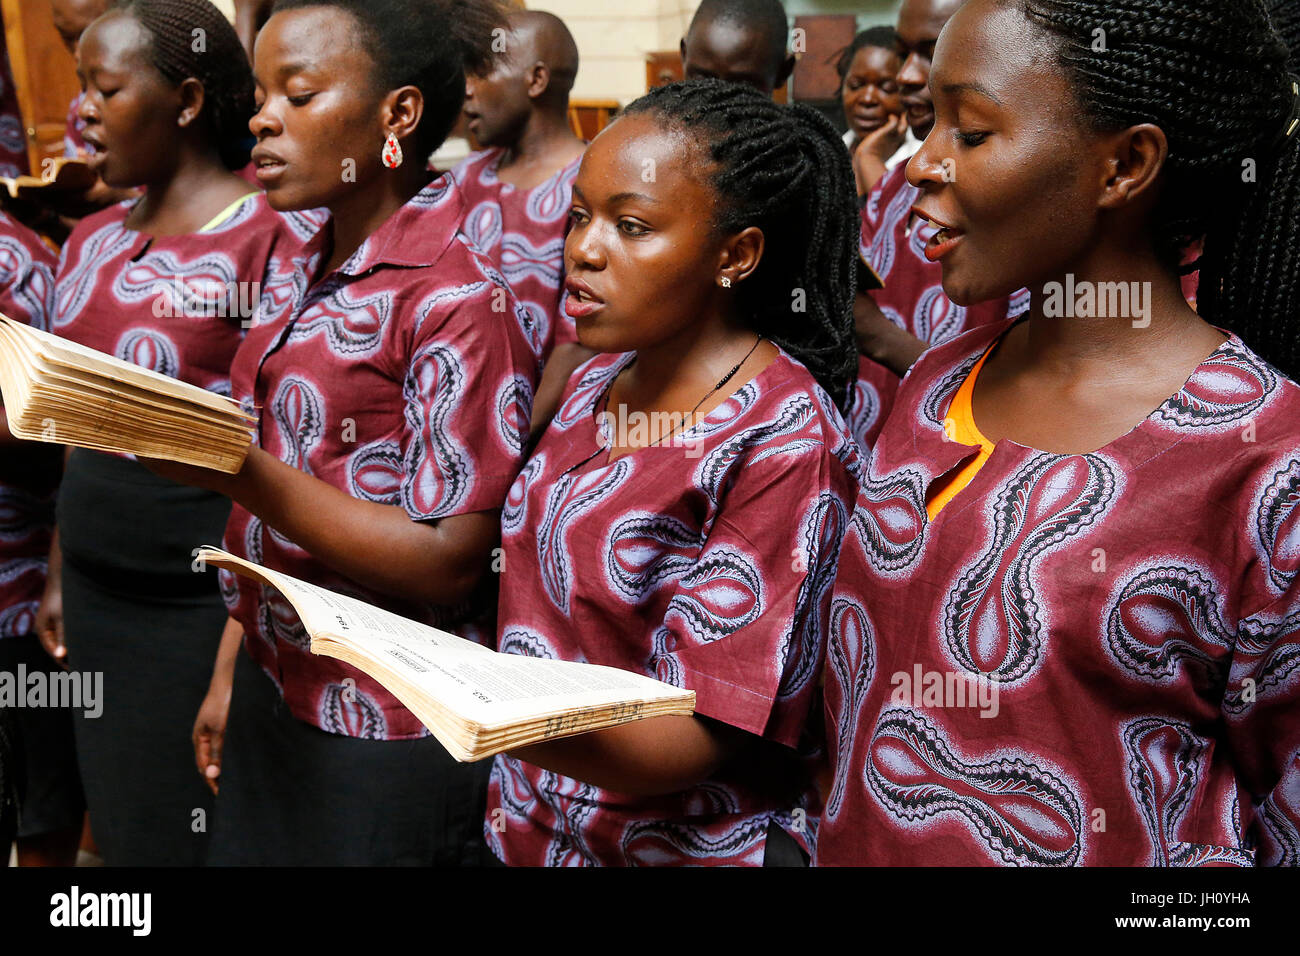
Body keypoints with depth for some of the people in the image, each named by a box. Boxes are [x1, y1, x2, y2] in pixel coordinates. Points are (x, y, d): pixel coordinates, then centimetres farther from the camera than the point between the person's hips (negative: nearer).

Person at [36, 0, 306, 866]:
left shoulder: (267, 243, -13)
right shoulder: (92, 243, 10)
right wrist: (62, 575, 18)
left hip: (202, 602, -7)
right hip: (97, 593, 7)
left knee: (191, 835, 5)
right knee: (117, 825, 17)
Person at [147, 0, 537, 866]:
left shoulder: (461, 299, -18)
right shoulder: (304, 276, 7)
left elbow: (450, 563, -21)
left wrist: (242, 473, -27)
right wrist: (232, 672, 16)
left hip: (389, 738, -7)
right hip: (276, 702, 7)